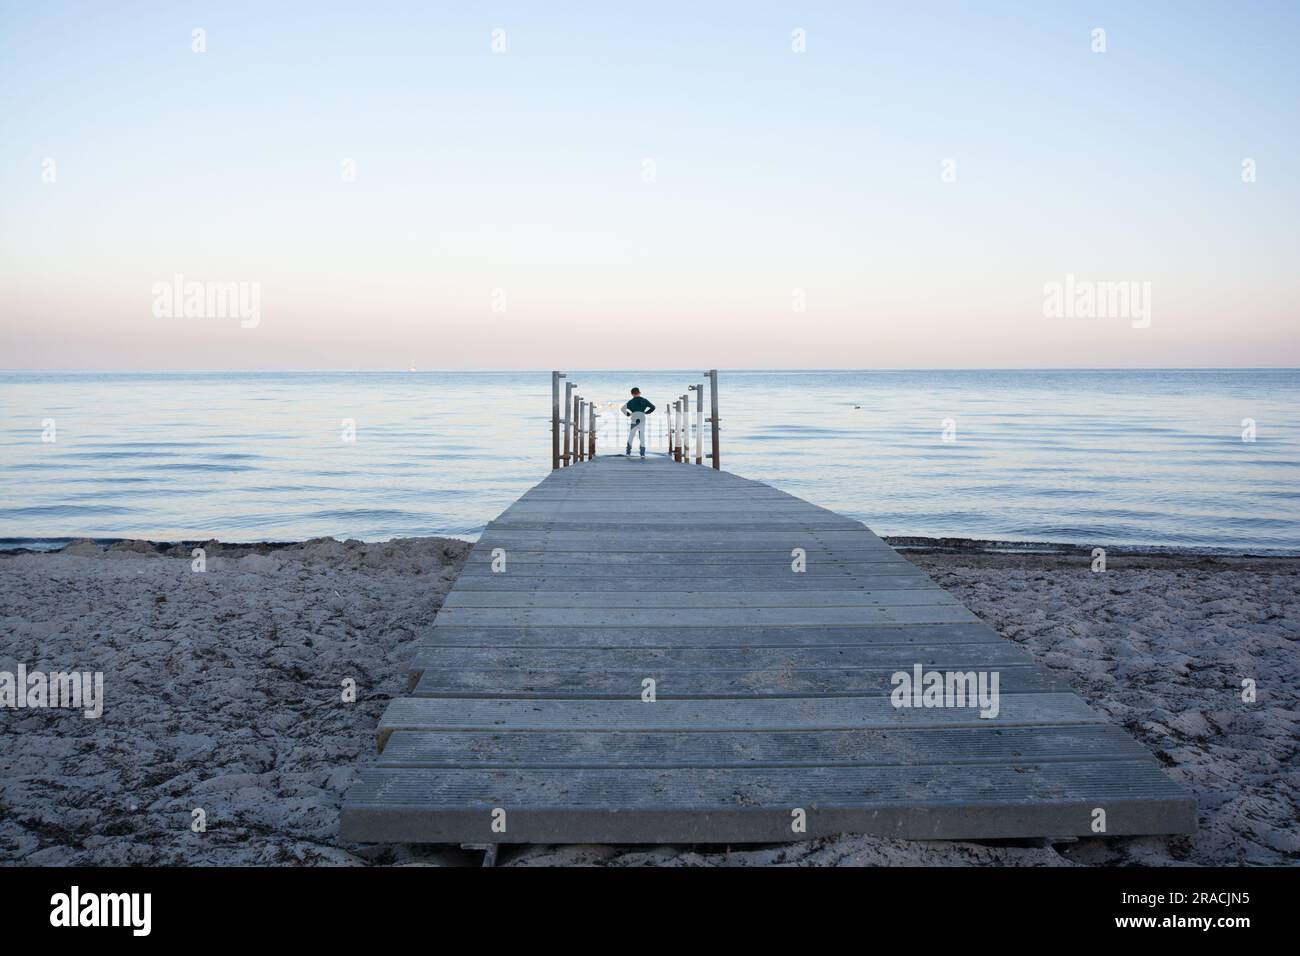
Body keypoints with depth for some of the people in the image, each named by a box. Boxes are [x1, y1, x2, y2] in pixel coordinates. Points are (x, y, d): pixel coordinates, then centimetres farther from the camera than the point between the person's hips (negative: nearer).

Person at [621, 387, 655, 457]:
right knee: (642, 436, 3)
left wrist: (628, 414, 5)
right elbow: (653, 407, 11)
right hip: (642, 419, 1)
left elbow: (623, 408, -8)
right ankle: (642, 453, -3)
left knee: (631, 435, 10)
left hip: (634, 420, -1)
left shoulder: (631, 401, 3)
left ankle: (628, 452, 11)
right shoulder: (644, 400, 9)